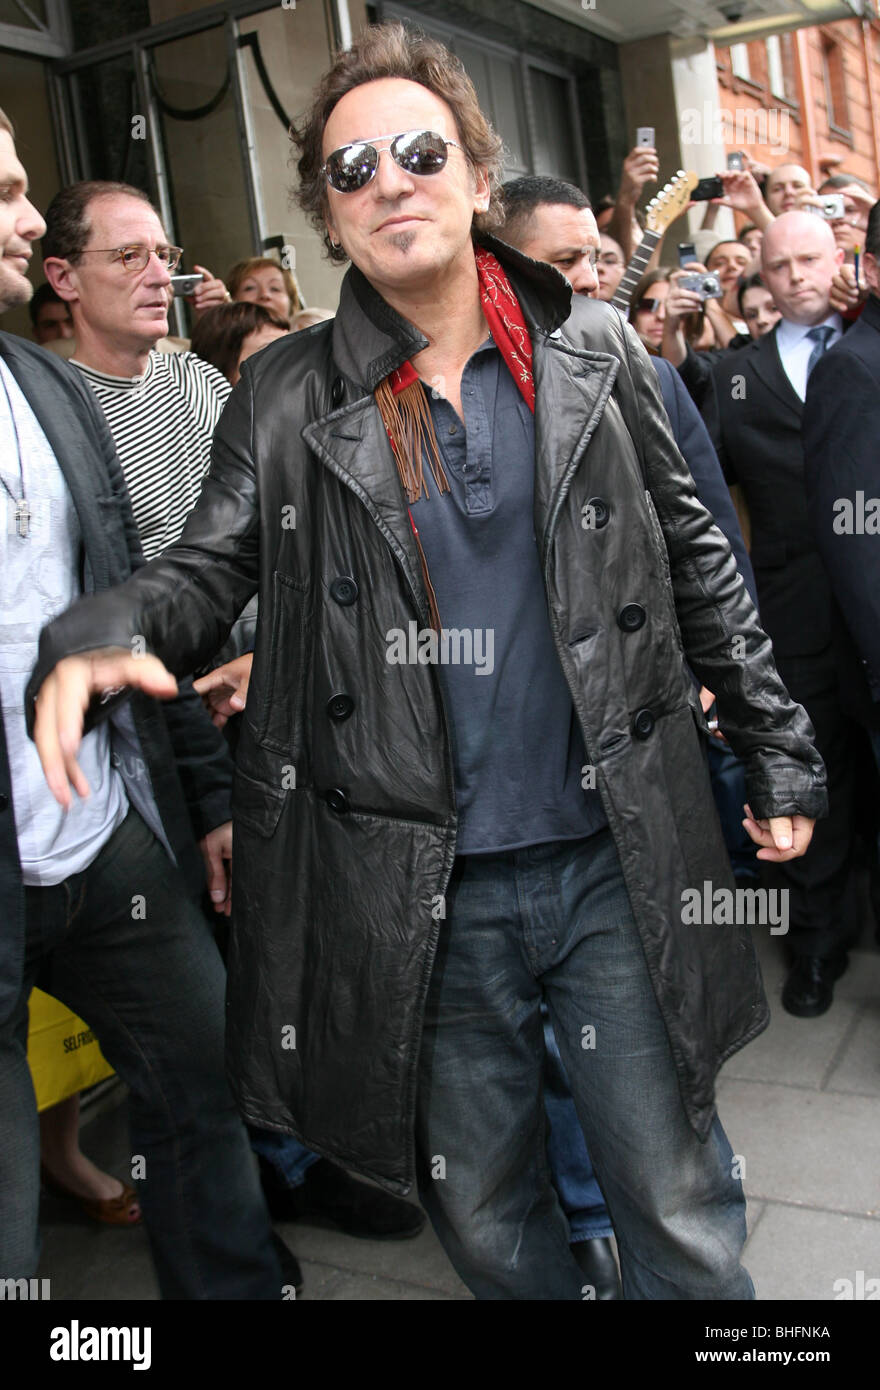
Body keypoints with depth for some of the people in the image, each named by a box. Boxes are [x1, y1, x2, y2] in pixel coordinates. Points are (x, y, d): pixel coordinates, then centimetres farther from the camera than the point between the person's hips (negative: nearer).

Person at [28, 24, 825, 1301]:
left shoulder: (594, 350, 3)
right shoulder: (283, 401, 0)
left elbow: (695, 562, 6)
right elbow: (208, 569, -2)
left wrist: (777, 753, 6)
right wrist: (101, 634, -25)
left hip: (619, 861, 0)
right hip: (420, 893, 1)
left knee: (681, 1208, 12)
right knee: (483, 1214, 19)